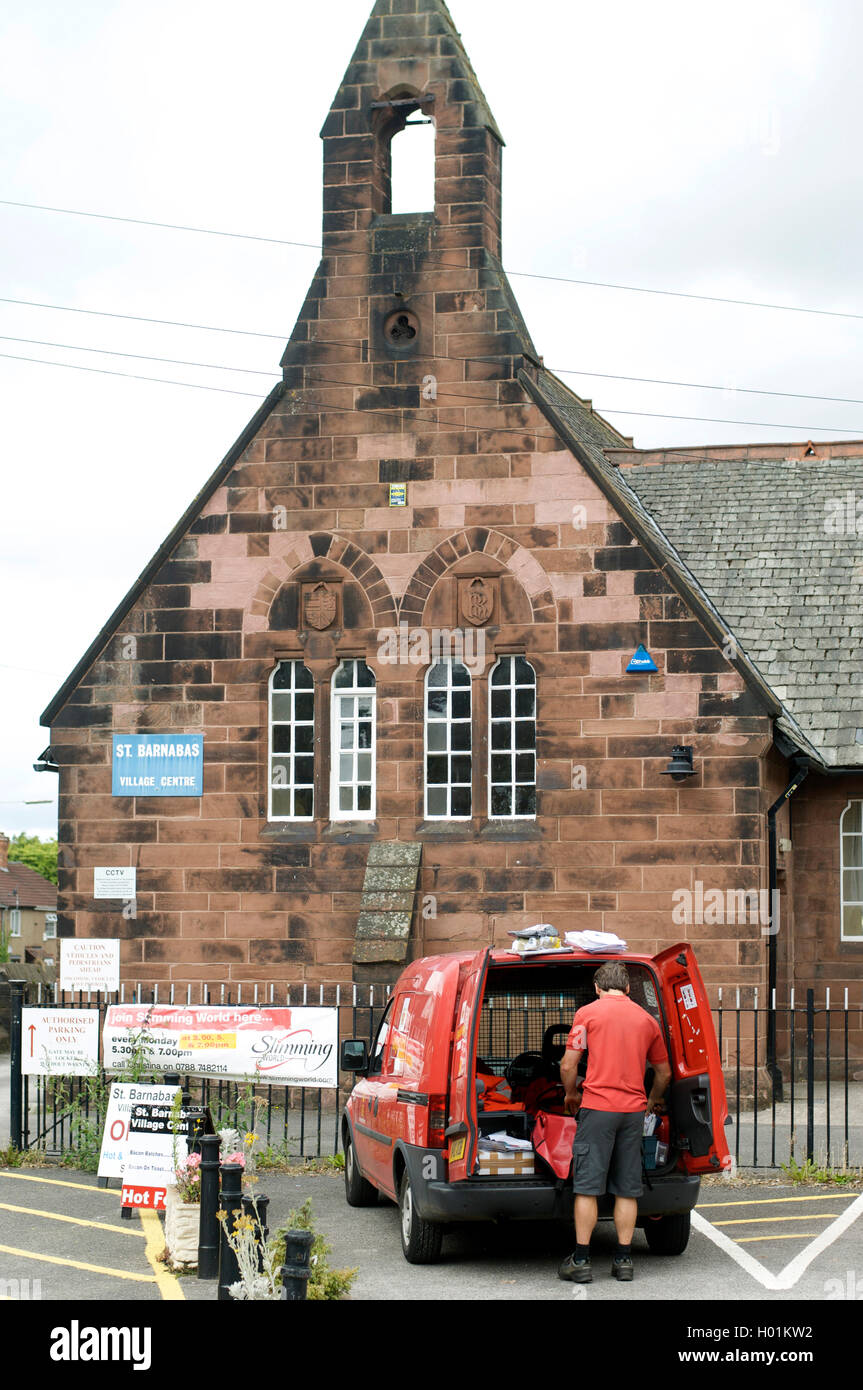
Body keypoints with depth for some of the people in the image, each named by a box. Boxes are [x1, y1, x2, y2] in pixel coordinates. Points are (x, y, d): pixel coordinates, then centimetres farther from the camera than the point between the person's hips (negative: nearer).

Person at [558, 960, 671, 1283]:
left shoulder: (588, 1013, 0)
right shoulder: (646, 1019, 12)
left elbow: (568, 1066, -3)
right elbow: (664, 1072, 22)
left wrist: (571, 1094, 17)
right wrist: (653, 1100, 40)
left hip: (597, 1107, -3)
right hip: (633, 1110, 4)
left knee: (587, 1186, -1)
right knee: (627, 1189, 9)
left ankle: (581, 1261, 0)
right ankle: (624, 1260, 10)